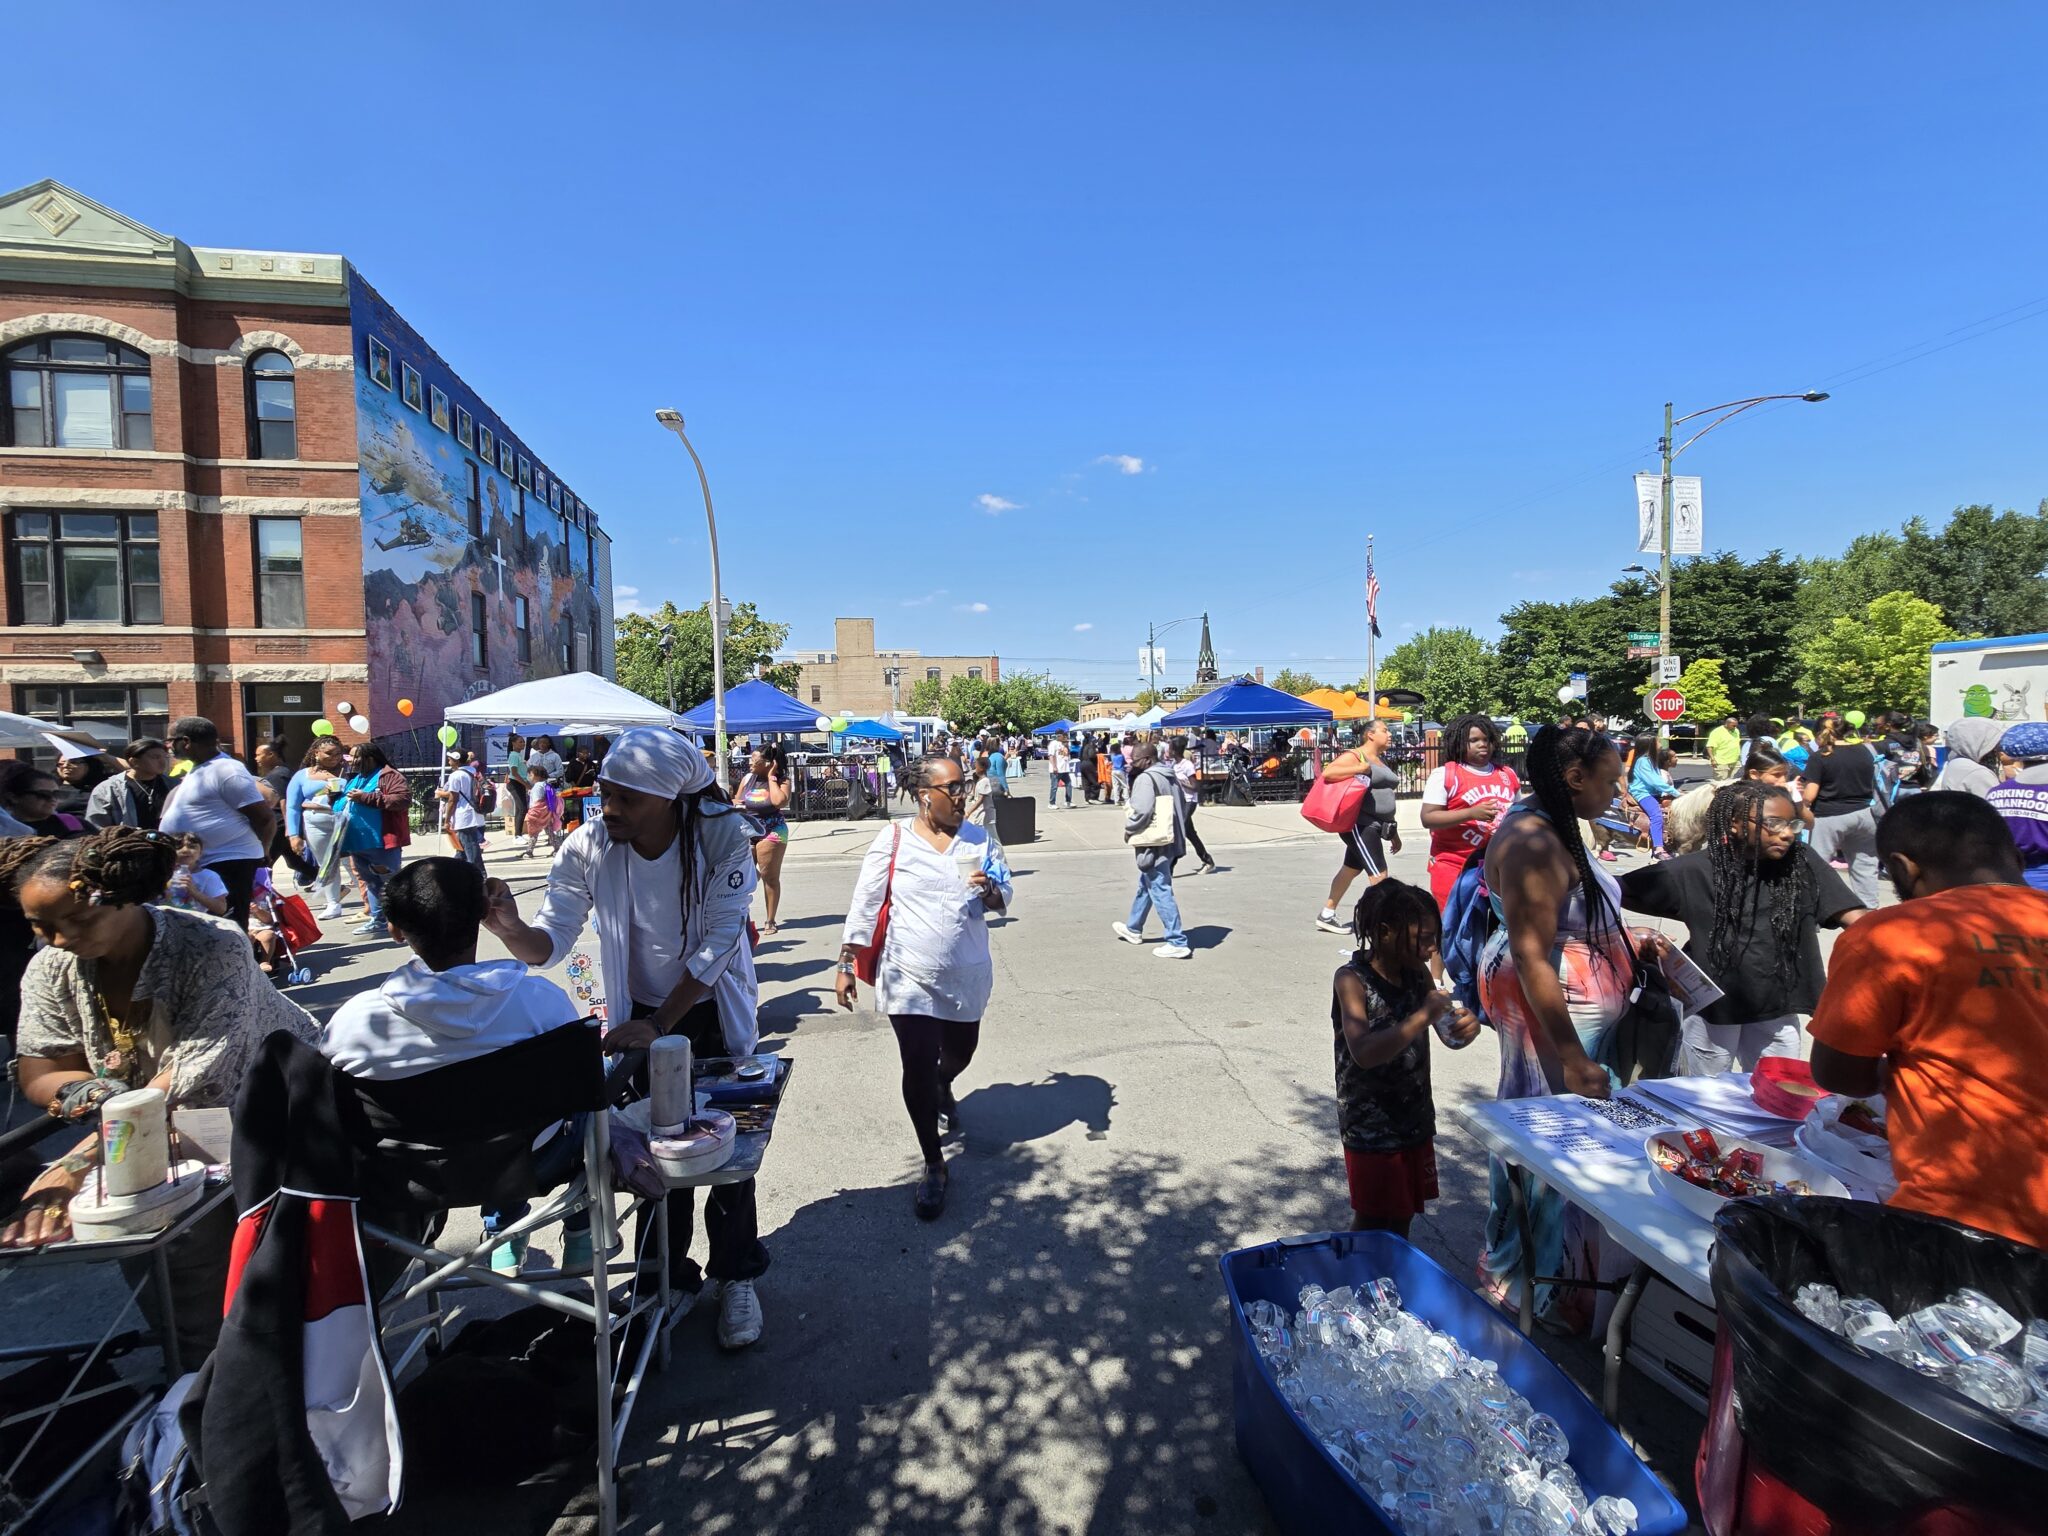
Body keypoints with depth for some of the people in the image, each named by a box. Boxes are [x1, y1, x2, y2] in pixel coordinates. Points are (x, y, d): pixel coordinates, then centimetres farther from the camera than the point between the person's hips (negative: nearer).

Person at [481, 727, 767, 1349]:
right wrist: (510, 928, -39)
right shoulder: (589, 844, -19)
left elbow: (718, 942, -26)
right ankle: (672, 1277, 33)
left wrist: (658, 1026, -27)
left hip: (714, 1011, -2)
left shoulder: (724, 835, -27)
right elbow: (550, 941, -17)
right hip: (639, 1012, 2)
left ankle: (737, 1276, 30)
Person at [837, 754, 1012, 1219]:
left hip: (967, 976, 4)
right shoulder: (893, 840, -9)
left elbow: (1004, 899, 5)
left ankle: (943, 1086, 59)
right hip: (909, 979, -3)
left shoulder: (979, 840, 0)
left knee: (960, 1050, 23)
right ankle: (934, 1166, 16)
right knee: (918, 1068, -3)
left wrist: (991, 891, -18)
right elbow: (864, 906, -6)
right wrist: (845, 965, -9)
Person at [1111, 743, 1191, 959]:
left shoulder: (1145, 778, -16)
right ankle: (1134, 929, 38)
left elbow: (1142, 810, -26)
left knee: (1160, 892, -5)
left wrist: (1129, 829, -11)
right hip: (1171, 842, 10)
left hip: (1154, 845, -10)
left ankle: (1177, 943, -5)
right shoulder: (1169, 777, 13)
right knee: (1145, 886, 23)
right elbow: (1183, 807, 20)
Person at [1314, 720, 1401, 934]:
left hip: (1375, 826, 9)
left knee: (1350, 870, 15)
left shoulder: (1382, 760, 18)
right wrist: (1360, 769, -24)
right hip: (1360, 825, -9)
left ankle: (1326, 916, 25)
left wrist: (1393, 833, 23)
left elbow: (1385, 798, 23)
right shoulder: (1354, 756, -10)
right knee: (1379, 876, -12)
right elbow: (1327, 772, -25)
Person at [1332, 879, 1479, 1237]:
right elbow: (1364, 1052, -32)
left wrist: (1465, 1026, -15)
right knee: (1372, 1221, 8)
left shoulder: (1418, 974, -1)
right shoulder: (1352, 980, -20)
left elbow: (1449, 1036, 8)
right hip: (1370, 1128, -6)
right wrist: (1422, 1016, -33)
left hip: (1415, 1121, 6)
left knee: (1403, 1215, 19)